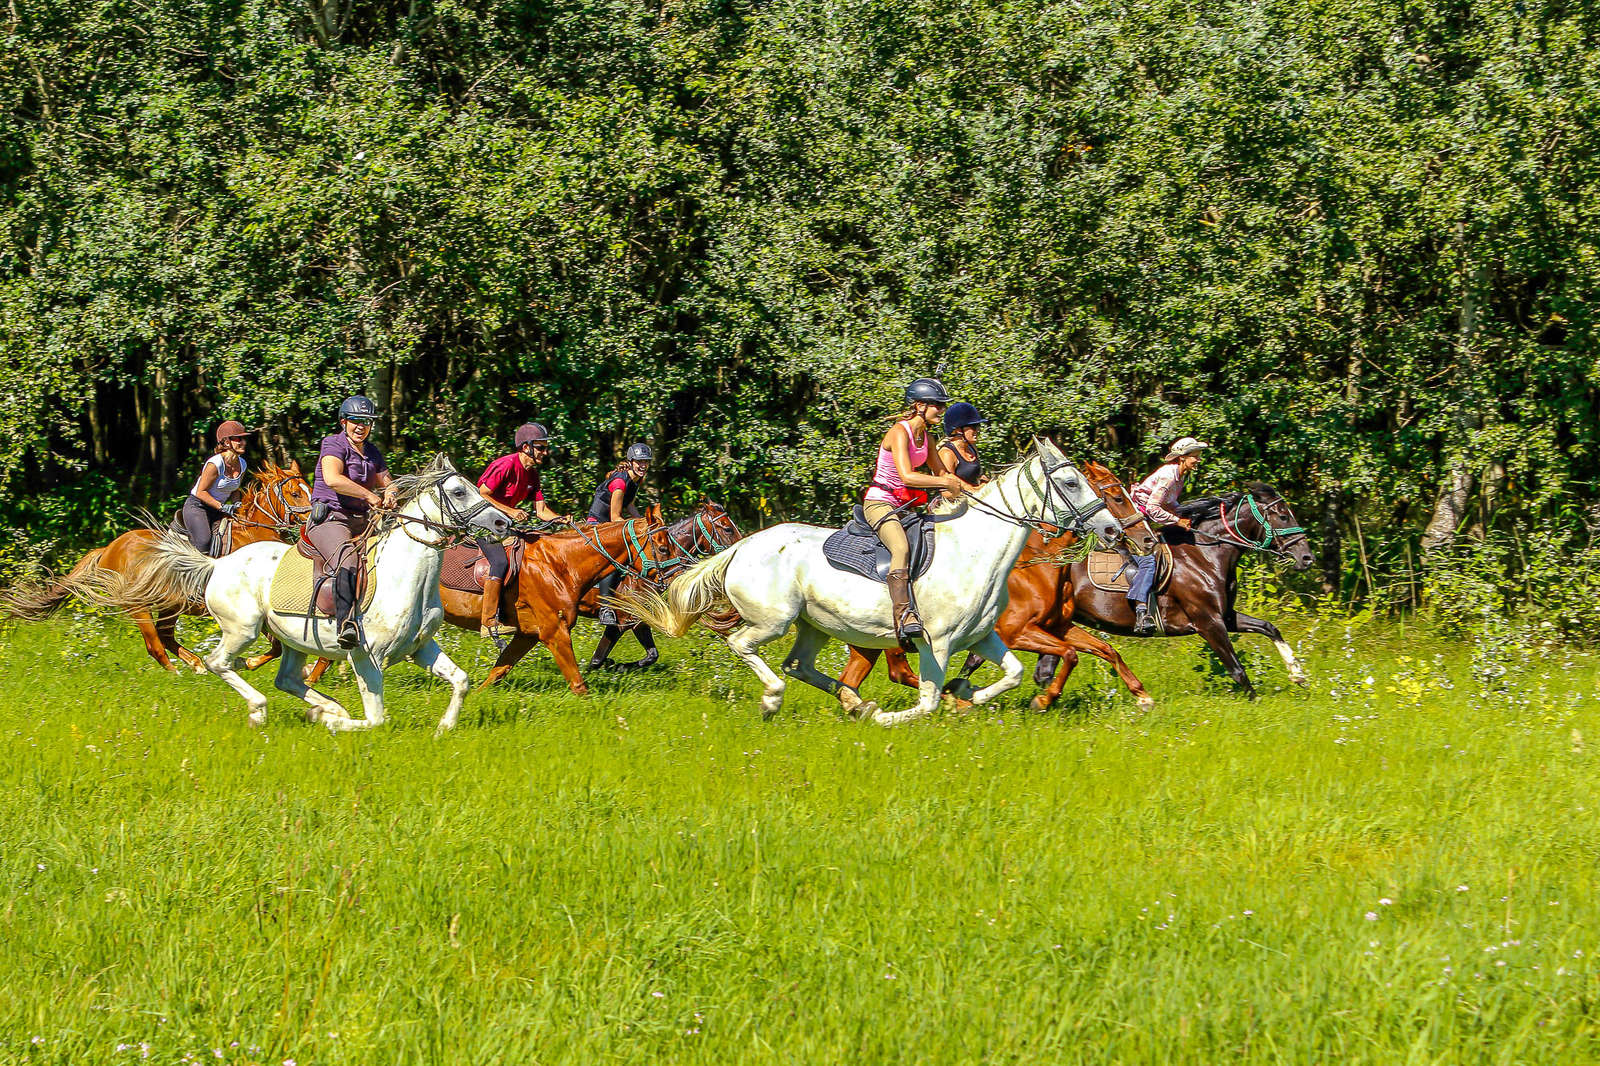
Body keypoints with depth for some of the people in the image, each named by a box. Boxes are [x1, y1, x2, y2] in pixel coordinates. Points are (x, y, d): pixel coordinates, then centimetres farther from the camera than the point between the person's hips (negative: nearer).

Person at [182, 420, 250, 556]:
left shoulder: (242, 465, 1)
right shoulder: (215, 464, -22)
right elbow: (200, 492, -18)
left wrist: (235, 504, -4)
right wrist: (222, 507, -24)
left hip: (217, 511, 7)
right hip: (196, 506, -7)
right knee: (204, 542, -30)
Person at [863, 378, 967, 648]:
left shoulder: (925, 436, 11)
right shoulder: (899, 432, -17)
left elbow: (941, 471, 22)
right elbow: (907, 476, -30)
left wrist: (969, 489, 9)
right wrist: (946, 483, -30)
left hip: (903, 505, 10)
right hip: (879, 502, -10)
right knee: (901, 548, -34)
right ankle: (903, 616, -47)